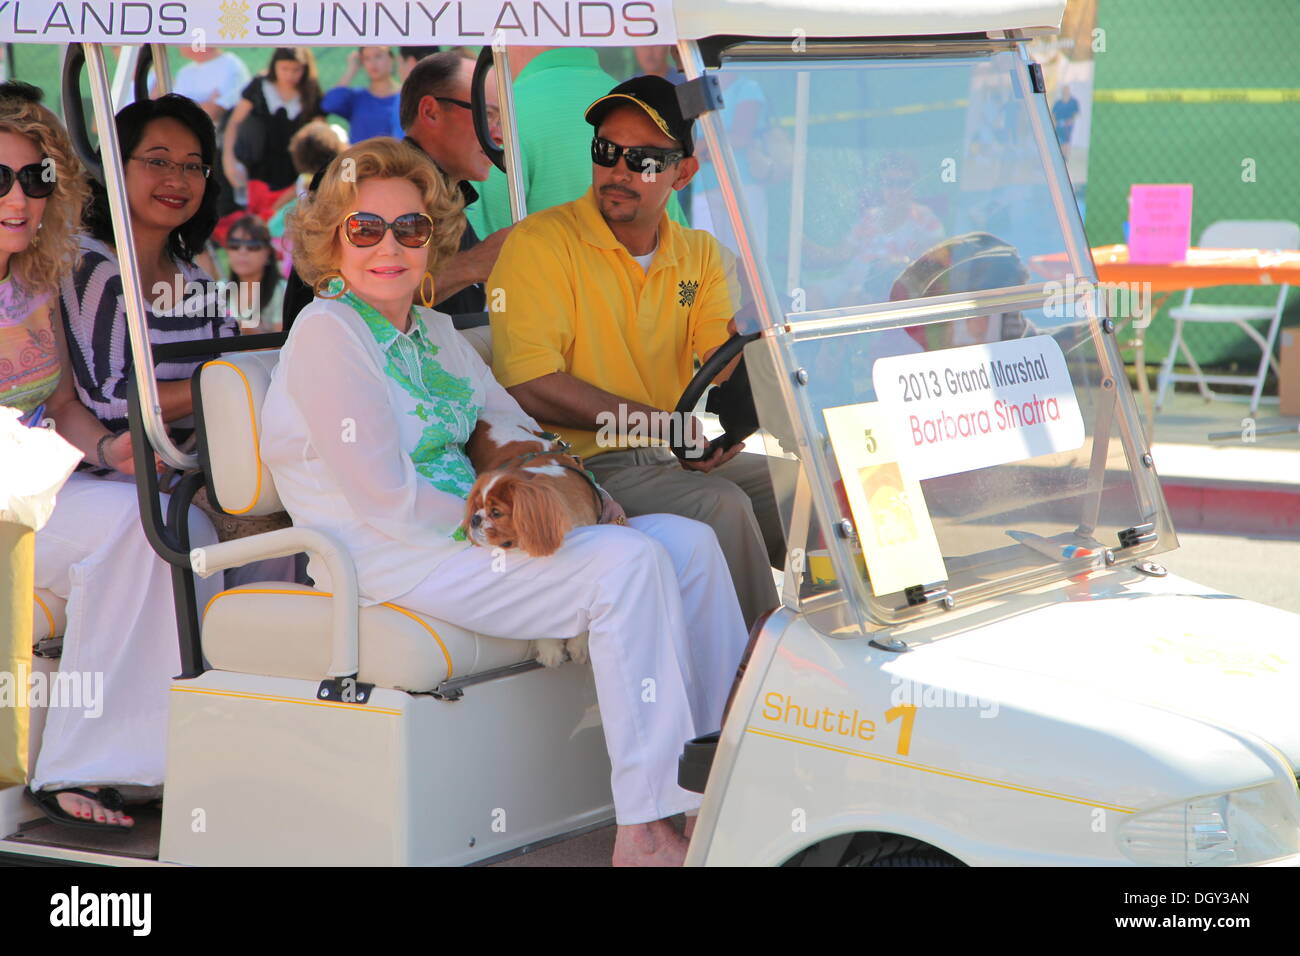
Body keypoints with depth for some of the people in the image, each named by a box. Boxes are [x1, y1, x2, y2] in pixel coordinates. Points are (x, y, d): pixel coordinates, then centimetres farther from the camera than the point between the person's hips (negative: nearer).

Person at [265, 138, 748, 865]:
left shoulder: (436, 333, 16)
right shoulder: (326, 333, -12)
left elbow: (516, 430, 22)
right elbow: (385, 500, -19)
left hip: (464, 531, 9)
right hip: (391, 563, -9)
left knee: (689, 542, 1)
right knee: (629, 562, -24)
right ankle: (647, 831, -25)